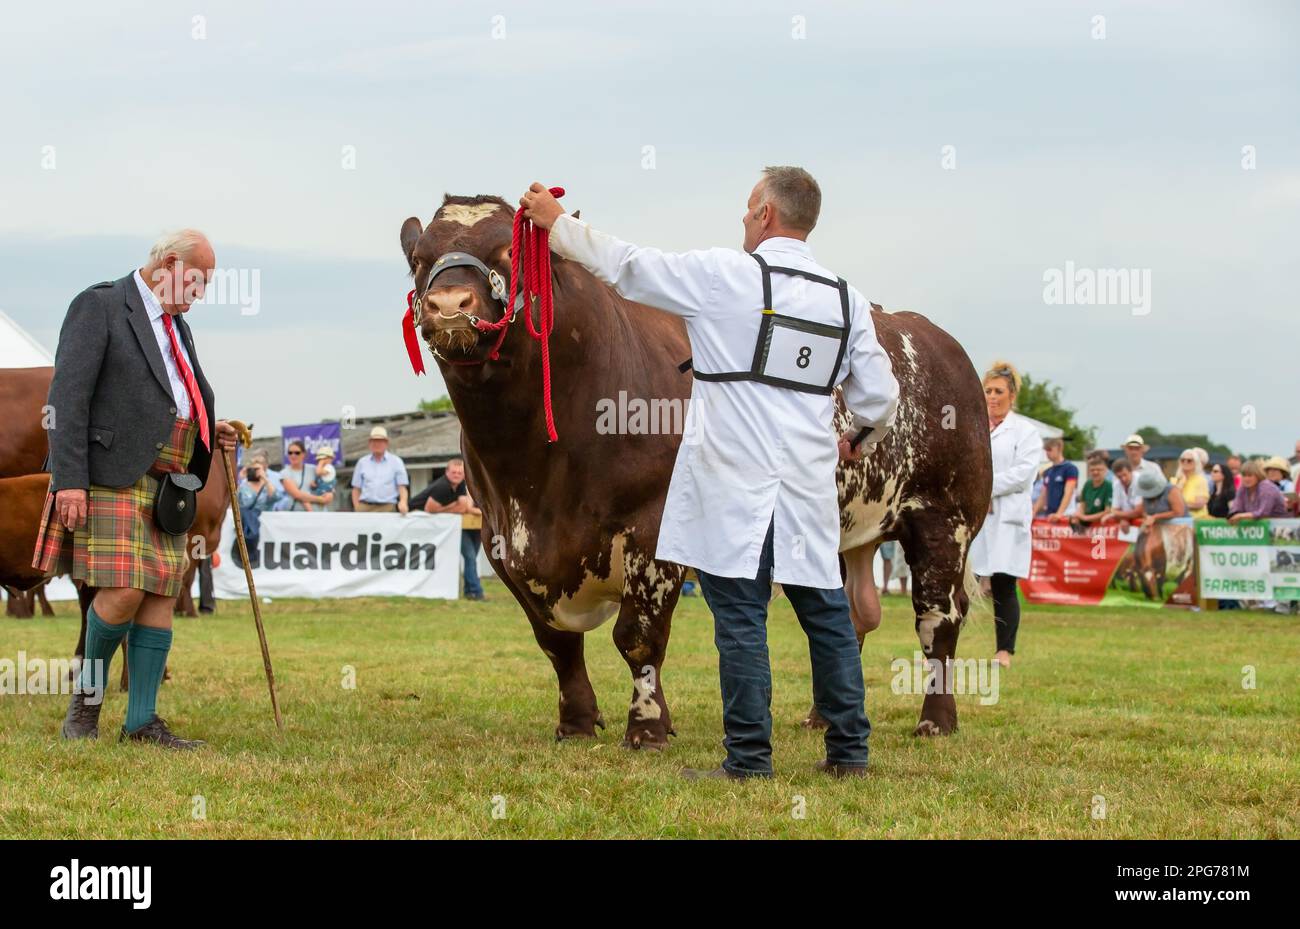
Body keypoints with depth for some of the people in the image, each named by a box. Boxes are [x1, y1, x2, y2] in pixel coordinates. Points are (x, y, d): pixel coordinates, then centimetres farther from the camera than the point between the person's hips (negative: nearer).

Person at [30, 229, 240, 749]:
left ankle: (142, 722, 4)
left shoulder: (174, 325, 21)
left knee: (162, 596, 1)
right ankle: (88, 693, 8)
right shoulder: (99, 306, -4)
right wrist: (69, 481, -19)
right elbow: (68, 396, -12)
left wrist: (211, 435, 10)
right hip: (114, 476, -8)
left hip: (167, 484, 8)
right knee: (124, 591, -15)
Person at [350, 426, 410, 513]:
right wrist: (357, 509, 2)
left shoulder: (396, 462, 11)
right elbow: (356, 489, 16)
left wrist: (403, 502, -15)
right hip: (365, 508, 2)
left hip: (388, 508, -2)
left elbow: (402, 486, 5)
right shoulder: (362, 463, 16)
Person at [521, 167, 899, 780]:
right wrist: (860, 439, 33)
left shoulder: (725, 276, -6)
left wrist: (556, 222, 17)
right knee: (825, 611, 12)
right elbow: (879, 395, 11)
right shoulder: (846, 299, 8)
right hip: (809, 487, 5)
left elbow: (627, 267, 2)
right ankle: (848, 750, 15)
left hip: (736, 486, -5)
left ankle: (749, 761, -2)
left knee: (740, 614, -3)